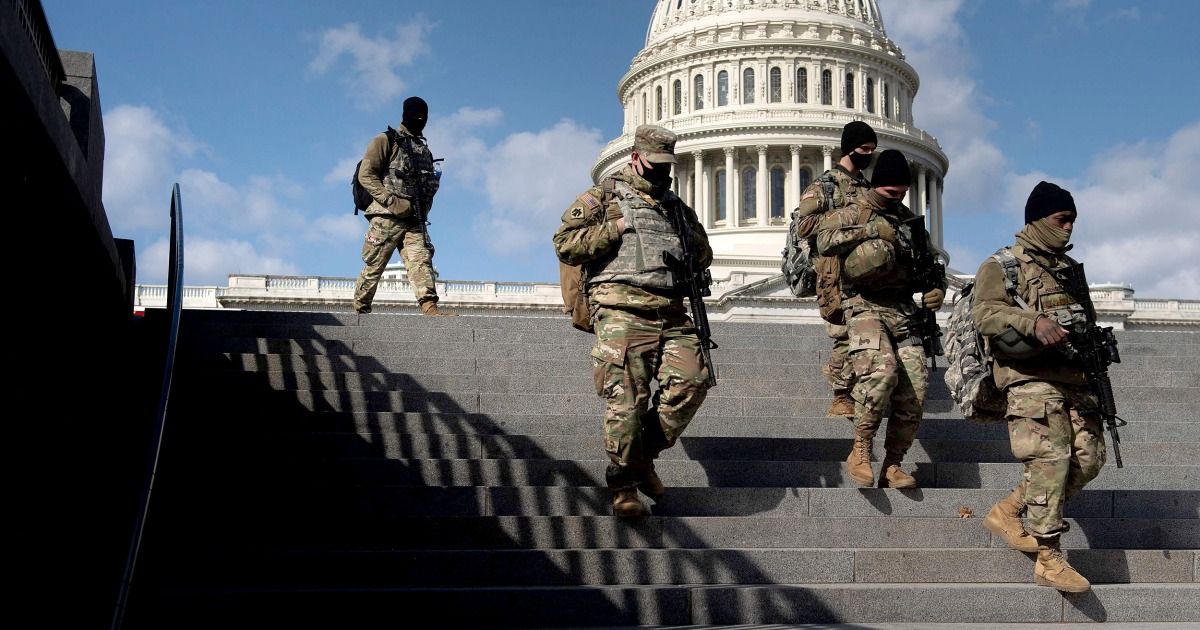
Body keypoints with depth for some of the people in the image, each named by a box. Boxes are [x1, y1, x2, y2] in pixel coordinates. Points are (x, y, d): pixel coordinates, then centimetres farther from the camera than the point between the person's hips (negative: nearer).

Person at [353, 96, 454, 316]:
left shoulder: (424, 149, 23)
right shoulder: (386, 141, 3)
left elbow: (430, 183, 30)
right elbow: (366, 175, -7)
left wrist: (423, 209, 12)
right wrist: (391, 201, -16)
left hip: (415, 221, 5)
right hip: (387, 217, -5)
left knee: (421, 261, -13)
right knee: (373, 268, 0)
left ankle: (430, 307, -27)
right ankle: (360, 311, 12)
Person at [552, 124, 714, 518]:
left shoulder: (677, 207, 27)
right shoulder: (604, 197, 10)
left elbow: (704, 256, 35)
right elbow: (565, 244, 0)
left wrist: (688, 244, 13)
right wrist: (616, 229, -6)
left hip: (671, 313, 5)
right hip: (621, 310, -5)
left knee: (693, 378, -13)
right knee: (626, 396, -11)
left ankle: (644, 453, 5)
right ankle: (623, 485, 0)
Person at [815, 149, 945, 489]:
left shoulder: (910, 220, 20)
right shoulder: (854, 212, 4)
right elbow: (825, 241, -16)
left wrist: (937, 289, 8)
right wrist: (872, 229, -17)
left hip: (904, 311, 6)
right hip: (865, 306, -5)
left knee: (915, 388, -7)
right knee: (882, 370, -29)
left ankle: (893, 465, 4)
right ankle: (860, 451, -13)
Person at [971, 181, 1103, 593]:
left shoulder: (1069, 266, 24)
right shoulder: (1003, 265, 2)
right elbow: (985, 313, -14)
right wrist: (1035, 322, -29)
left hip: (1074, 375, 8)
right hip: (1030, 375, -8)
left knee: (1089, 457, 1)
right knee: (1051, 456, -15)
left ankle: (1007, 512, 16)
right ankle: (1048, 559, -9)